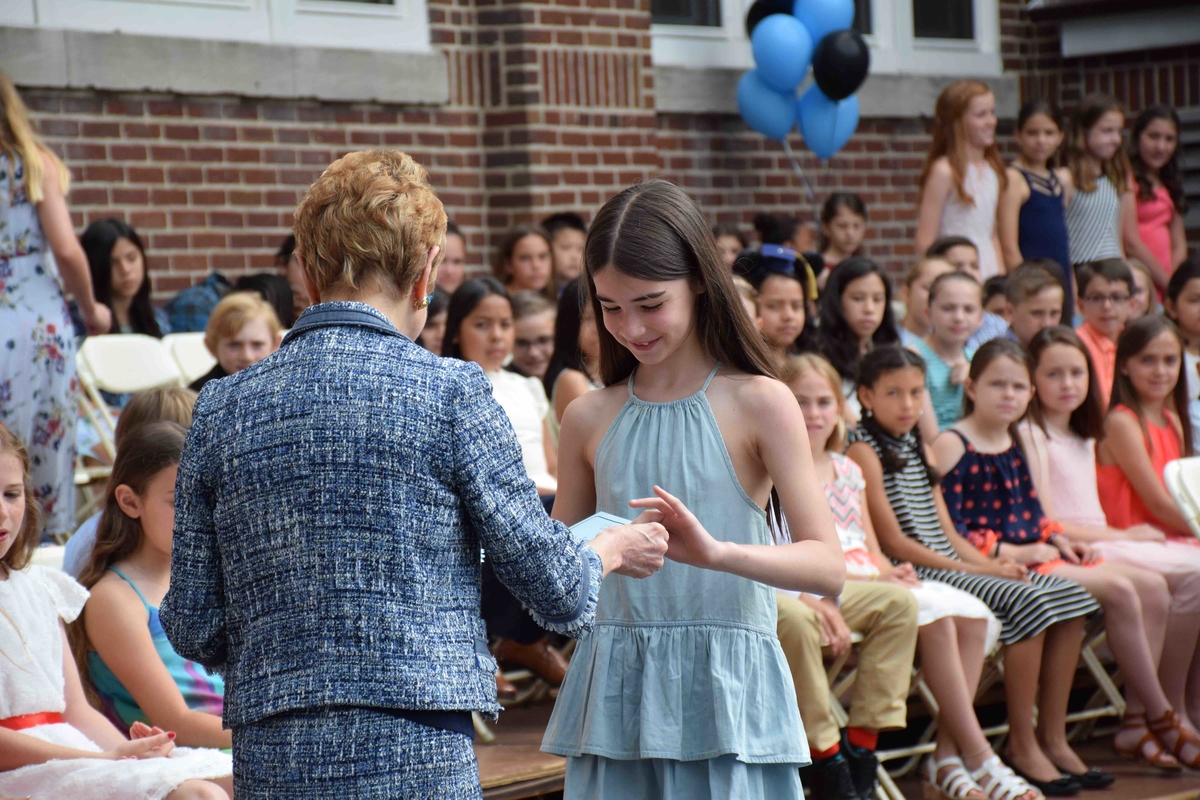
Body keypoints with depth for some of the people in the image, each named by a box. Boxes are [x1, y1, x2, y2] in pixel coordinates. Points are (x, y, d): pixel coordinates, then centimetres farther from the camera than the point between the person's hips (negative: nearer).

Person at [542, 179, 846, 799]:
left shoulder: (758, 404, -2)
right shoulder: (589, 417, 9)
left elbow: (827, 567, -10)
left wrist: (715, 552, -26)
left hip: (725, 690, -3)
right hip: (617, 694, 3)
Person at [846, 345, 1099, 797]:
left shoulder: (919, 448, 20)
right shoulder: (864, 452, -7)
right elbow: (894, 542, -13)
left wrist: (988, 562, -2)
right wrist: (971, 569, -15)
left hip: (952, 565, 9)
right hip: (915, 573, -9)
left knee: (1069, 598, -4)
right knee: (1024, 601, -26)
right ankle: (1021, 744, -18)